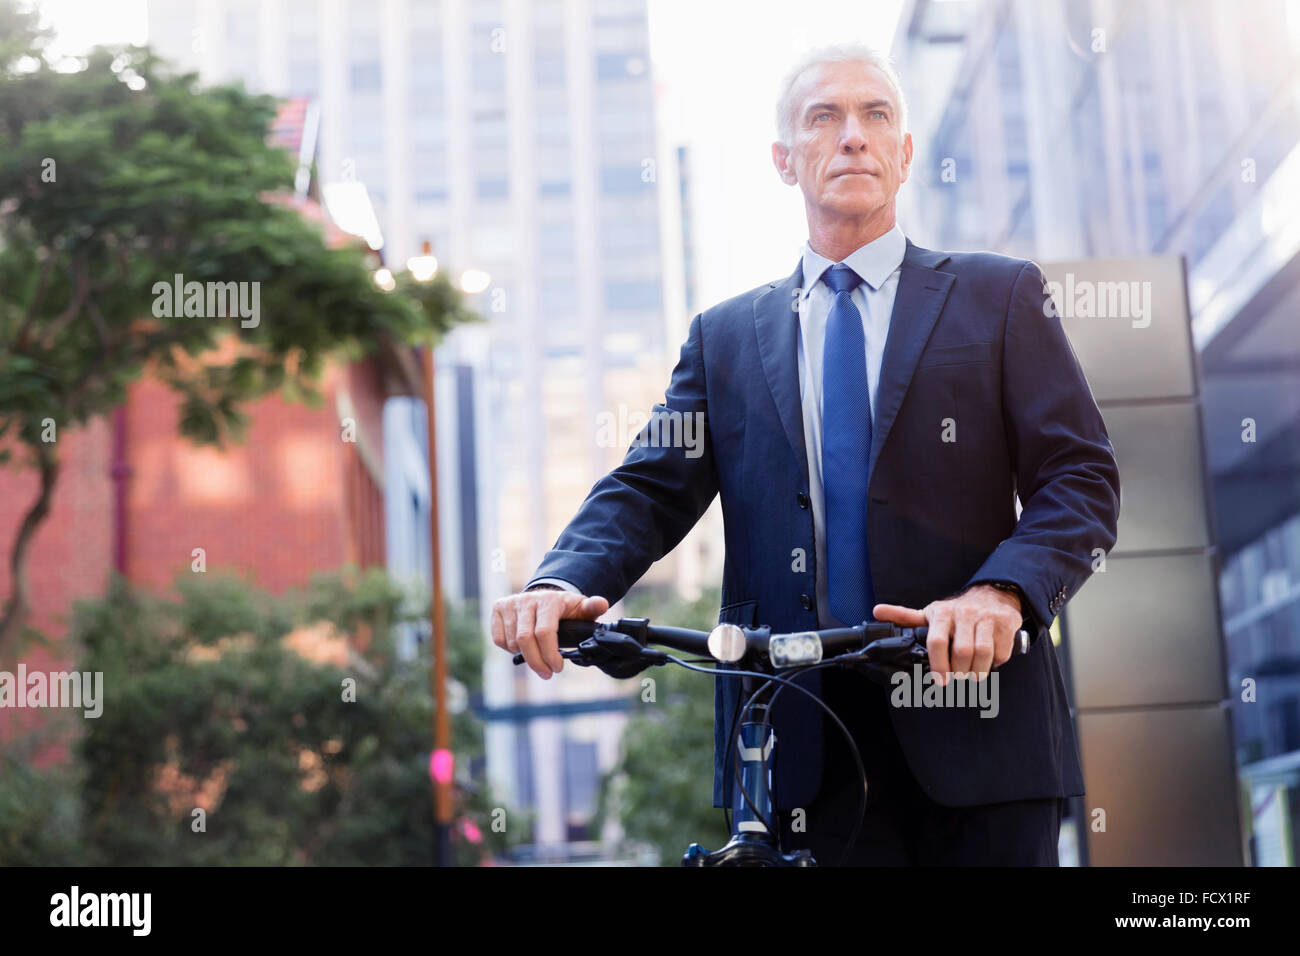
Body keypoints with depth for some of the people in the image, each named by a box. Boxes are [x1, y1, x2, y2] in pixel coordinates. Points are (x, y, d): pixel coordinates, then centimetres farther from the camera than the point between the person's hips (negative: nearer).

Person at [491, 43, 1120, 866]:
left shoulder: (1001, 297, 9)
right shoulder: (726, 336, 16)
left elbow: (1081, 478, 1)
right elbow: (649, 489, 7)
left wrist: (1001, 590, -20)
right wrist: (563, 584, -16)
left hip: (973, 730, -1)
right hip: (800, 743, 1)